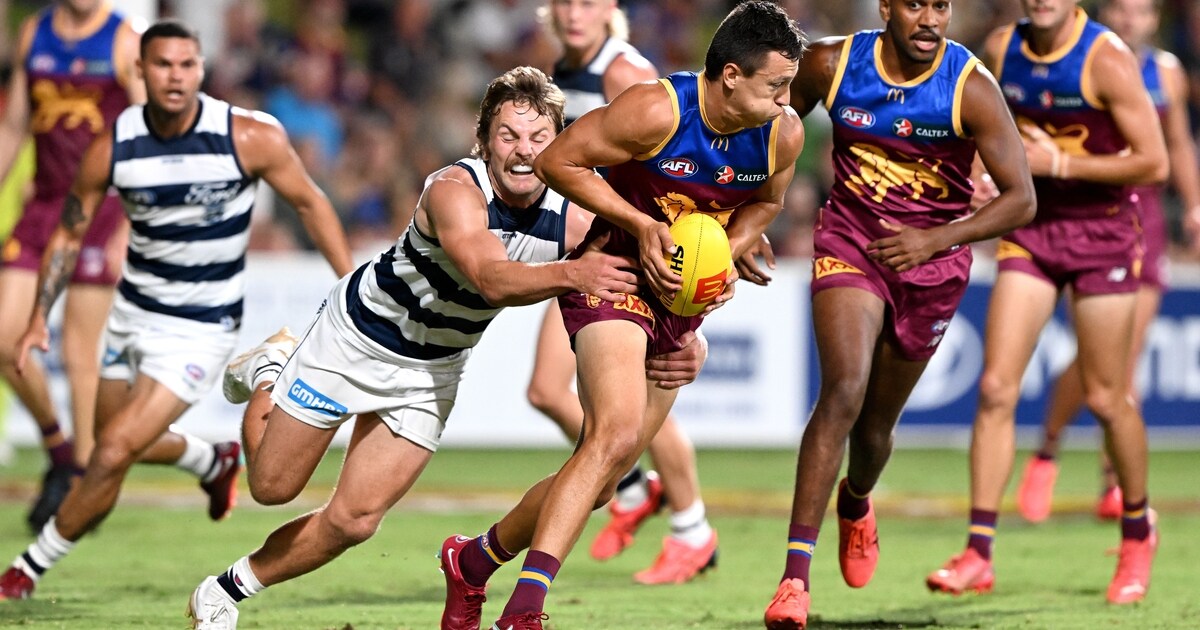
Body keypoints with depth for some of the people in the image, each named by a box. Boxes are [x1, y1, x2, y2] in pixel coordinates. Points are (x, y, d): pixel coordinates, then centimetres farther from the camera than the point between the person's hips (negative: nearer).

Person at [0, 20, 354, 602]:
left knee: (114, 452, -13)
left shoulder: (250, 138, -19)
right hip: (133, 311, 4)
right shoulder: (113, 147, -12)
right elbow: (69, 233, 1)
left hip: (201, 329, -4)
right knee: (114, 441, 22)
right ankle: (210, 458, 54)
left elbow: (309, 204, -4)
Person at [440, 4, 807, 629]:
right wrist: (641, 225, -21)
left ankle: (475, 560, 29)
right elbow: (556, 161, -14)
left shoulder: (784, 135, -6)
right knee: (615, 434, -28)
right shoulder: (655, 111, -23)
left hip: (683, 300, 7)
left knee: (599, 481, 8)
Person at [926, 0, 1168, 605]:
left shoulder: (1107, 61, -16)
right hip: (1029, 229, 4)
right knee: (996, 388, -7)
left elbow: (1153, 163, -18)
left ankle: (1137, 528, 28)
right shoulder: (999, 49, 0)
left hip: (1101, 233, -4)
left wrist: (1057, 164, -20)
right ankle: (978, 552, -7)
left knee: (1105, 398, 3)